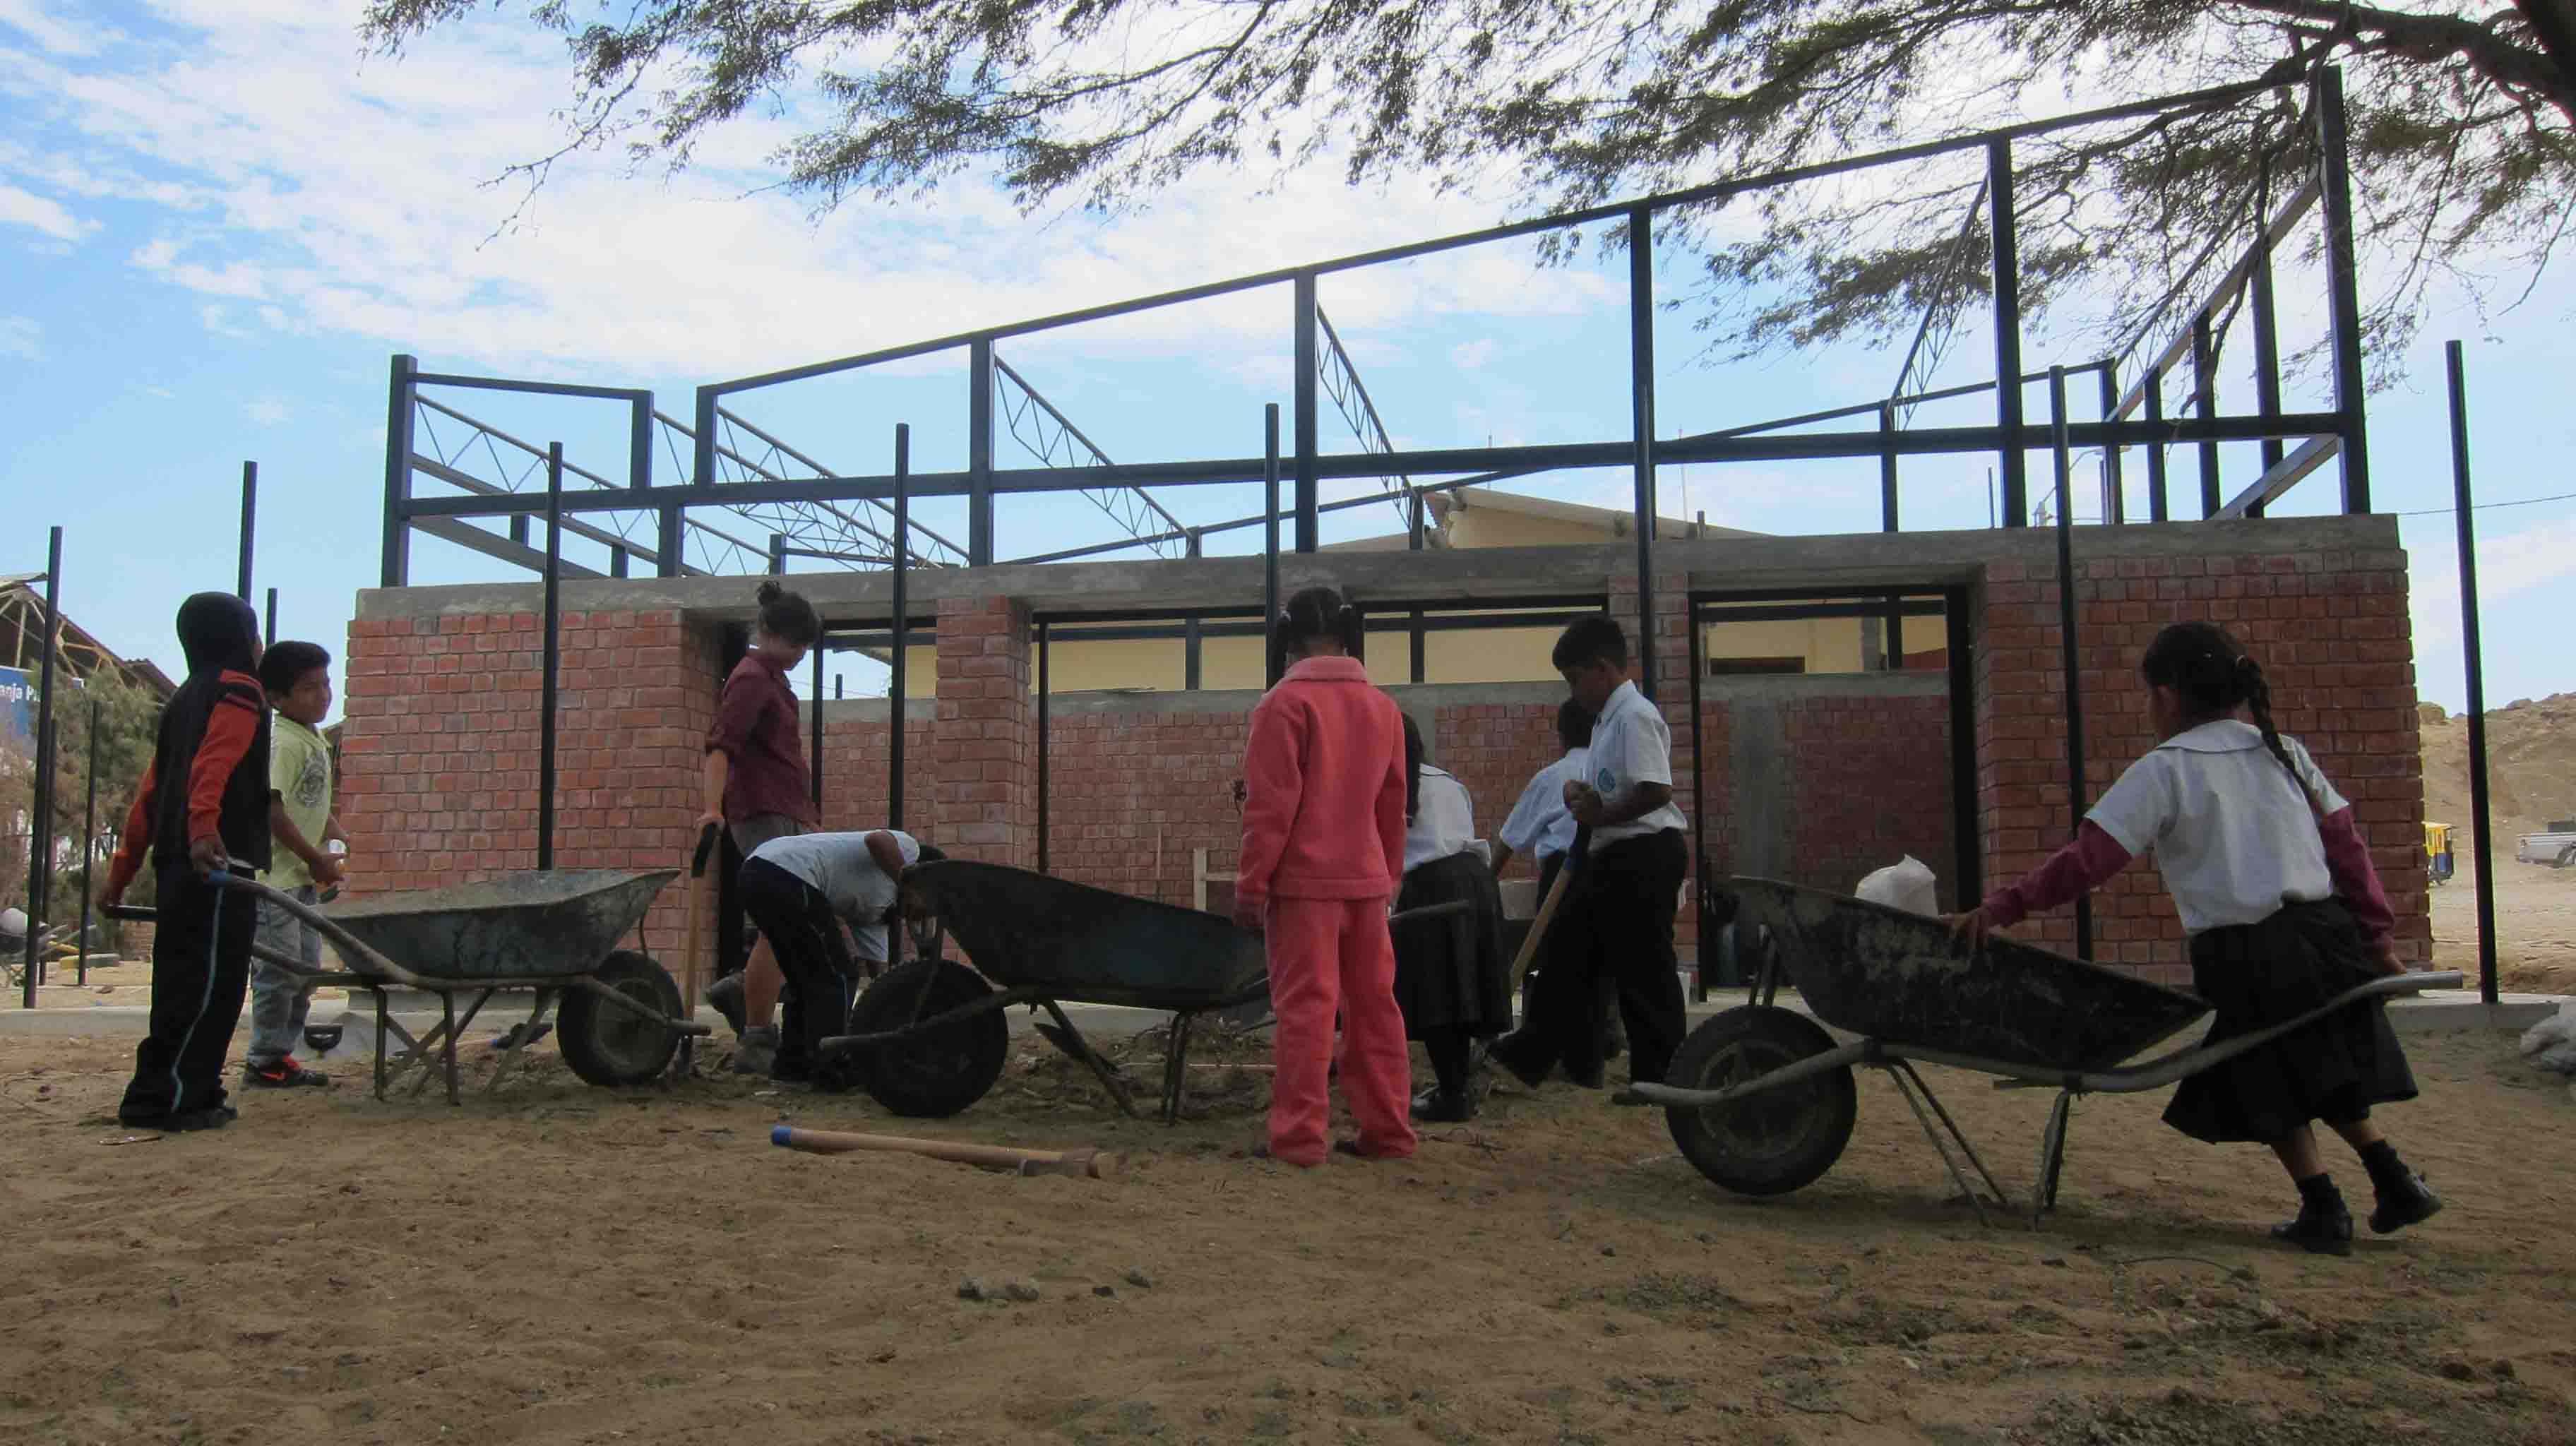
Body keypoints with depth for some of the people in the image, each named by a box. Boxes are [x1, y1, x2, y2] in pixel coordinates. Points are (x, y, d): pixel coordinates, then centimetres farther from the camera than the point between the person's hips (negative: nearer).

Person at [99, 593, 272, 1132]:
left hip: (176, 864, 9)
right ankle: (163, 1099, -7)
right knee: (209, 982, -7)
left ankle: (179, 1094, 17)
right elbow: (213, 764, -20)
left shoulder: (185, 698, 24)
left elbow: (151, 791, 23)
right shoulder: (238, 689, -1)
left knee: (185, 982, 13)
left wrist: (123, 869, 23)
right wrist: (203, 826, -35)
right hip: (215, 863, -9)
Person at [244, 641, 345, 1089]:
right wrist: (315, 858, -17)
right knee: (279, 969, -5)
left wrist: (336, 835, 7)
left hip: (304, 876, 10)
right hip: (276, 873, -10)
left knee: (306, 969, 13)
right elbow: (273, 809, -22)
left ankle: (283, 1053, 22)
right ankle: (263, 1061, 5)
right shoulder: (282, 742, -16)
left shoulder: (317, 741, 14)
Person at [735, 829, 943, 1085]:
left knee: (810, 978, 22)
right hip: (786, 875, -10)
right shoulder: (908, 849, 8)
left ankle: (791, 1062, 27)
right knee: (837, 976, 0)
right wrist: (908, 885, -8)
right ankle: (828, 1065, 1)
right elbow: (876, 840, -17)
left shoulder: (875, 910, 28)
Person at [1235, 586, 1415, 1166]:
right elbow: (1393, 807, 15)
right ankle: (1387, 1130, 14)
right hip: (1366, 880, 6)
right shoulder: (1382, 706, 10)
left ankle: (1299, 1135, -2)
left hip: (1304, 881, -6)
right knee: (1374, 1005, 10)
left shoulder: (1286, 702, -9)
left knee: (1306, 1007, -4)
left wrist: (1251, 883, -8)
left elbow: (1270, 804, -13)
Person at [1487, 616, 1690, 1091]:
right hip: (1611, 857, 10)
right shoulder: (1607, 719, 14)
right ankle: (1530, 1054, 23)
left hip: (1643, 856, -10)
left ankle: (1659, 1076, 9)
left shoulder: (1635, 716, -16)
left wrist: (1597, 814, -15)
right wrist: (1581, 794, 2)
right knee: (1569, 950, 14)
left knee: (1643, 971, -2)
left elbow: (1657, 790, -26)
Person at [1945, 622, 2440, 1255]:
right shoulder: (2284, 752, 10)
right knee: (2324, 1072, 27)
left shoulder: (2163, 770, -7)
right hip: (2326, 935, 5)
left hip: (2241, 957, -5)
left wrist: (2001, 908, -12)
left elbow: (2088, 860, -15)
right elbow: (2347, 845, 9)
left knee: (2271, 1087, 18)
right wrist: (2378, 937, 16)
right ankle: (2396, 1184, 25)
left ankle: (2323, 1208, 16)